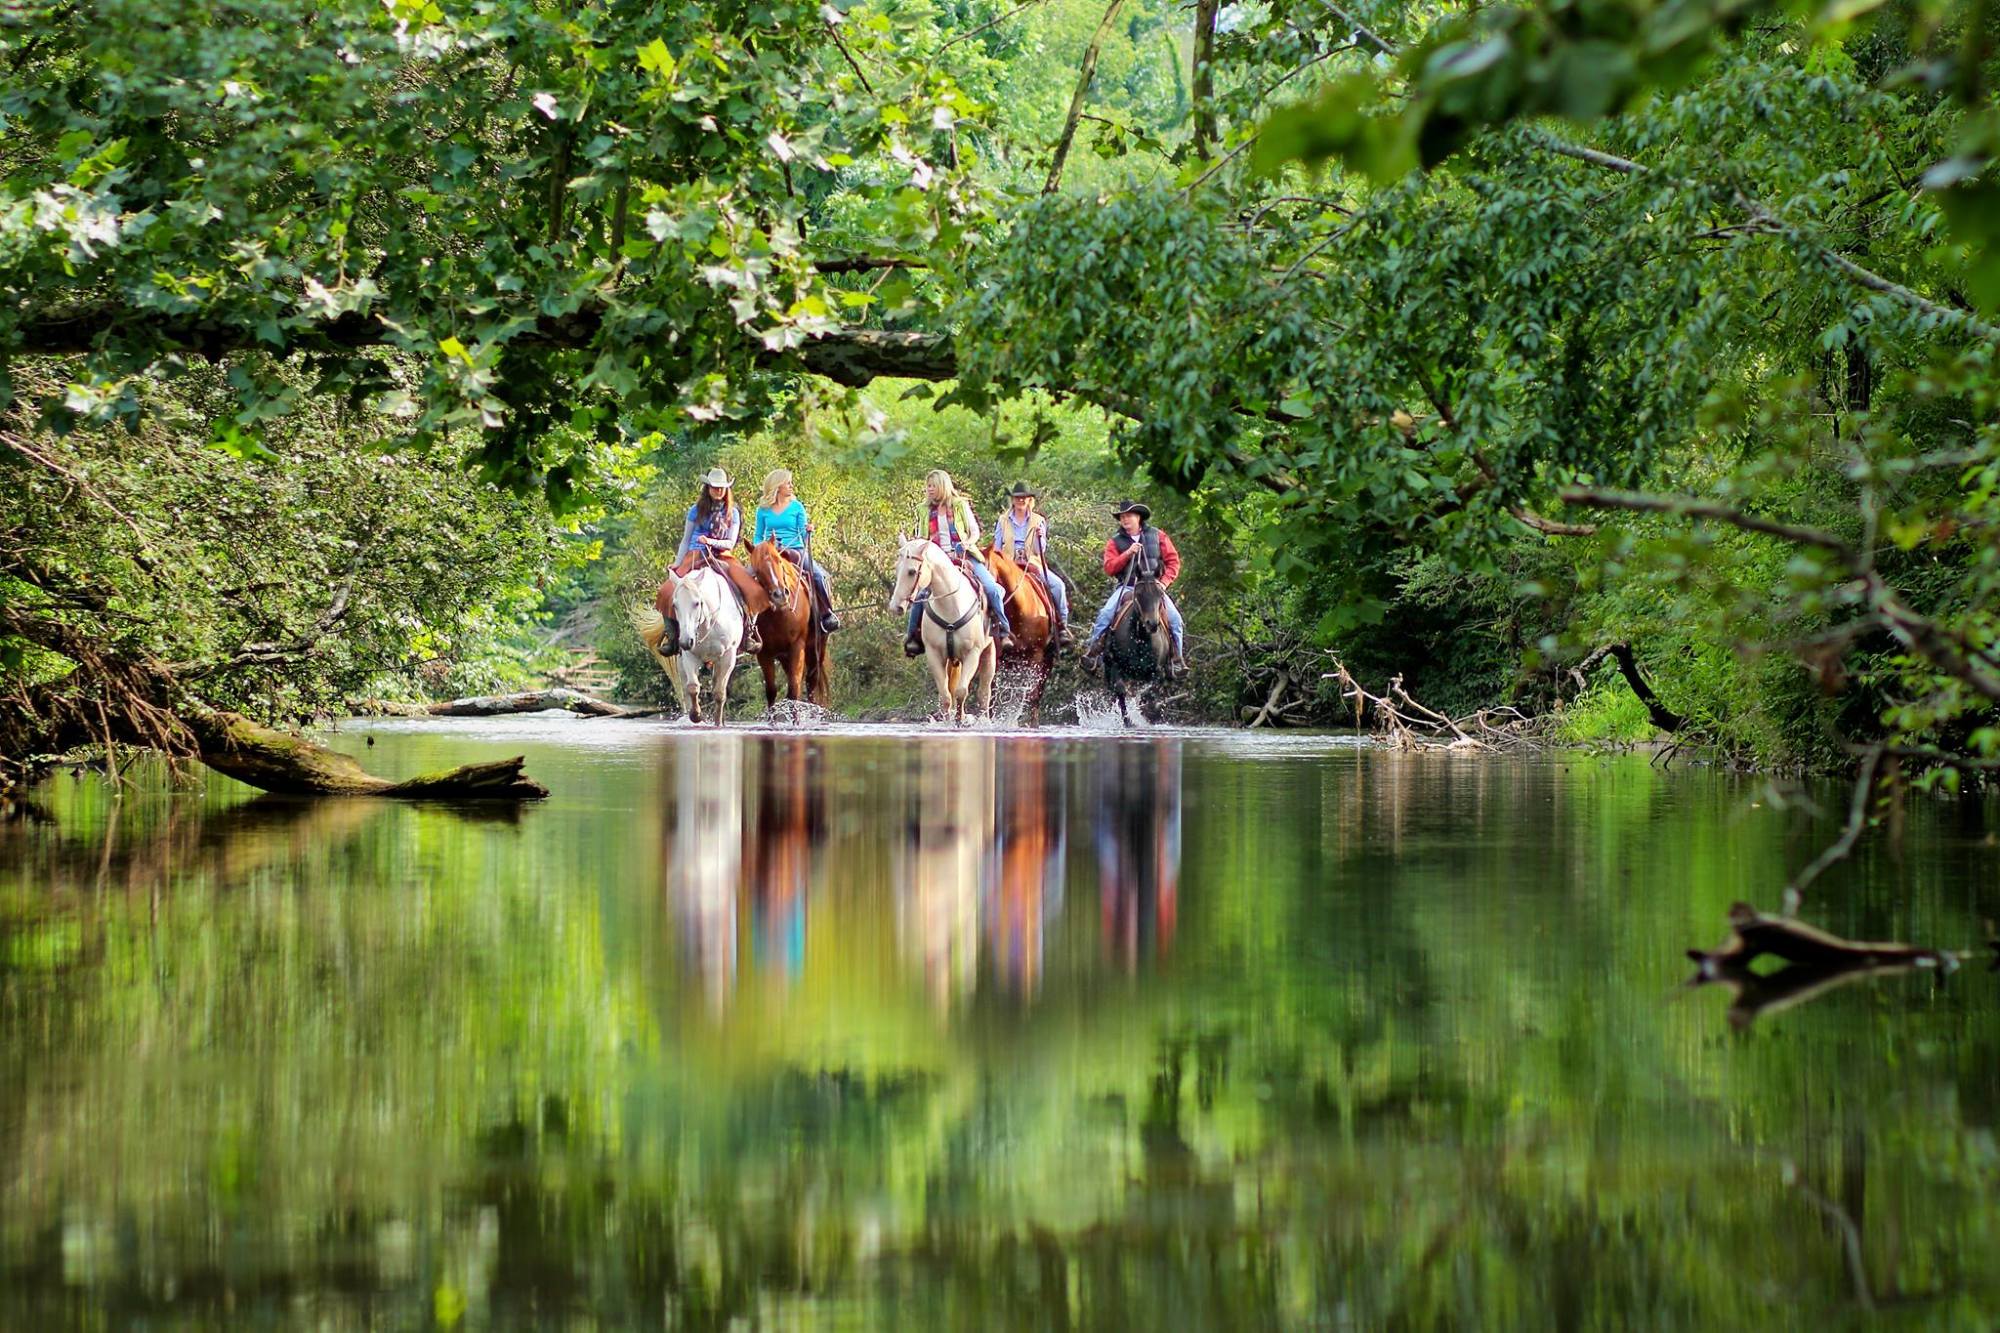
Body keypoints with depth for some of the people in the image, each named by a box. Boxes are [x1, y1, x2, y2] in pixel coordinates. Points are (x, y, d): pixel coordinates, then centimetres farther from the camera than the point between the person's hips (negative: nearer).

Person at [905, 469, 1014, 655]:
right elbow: (921, 539, 15)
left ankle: (1003, 631, -6)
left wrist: (968, 542, -14)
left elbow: (975, 531, 6)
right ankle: (913, 636, -8)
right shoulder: (925, 511, 12)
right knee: (920, 594, -21)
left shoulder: (960, 506, 6)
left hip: (964, 555, -1)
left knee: (992, 588, -17)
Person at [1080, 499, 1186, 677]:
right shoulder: (1115, 542, 7)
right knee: (1105, 614, -24)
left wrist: (1165, 582, -10)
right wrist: (1128, 553, -15)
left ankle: (1178, 658, -5)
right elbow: (1109, 568, -4)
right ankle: (1092, 650, -15)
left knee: (1175, 619, -17)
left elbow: (1173, 561, 5)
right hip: (1126, 587, 0)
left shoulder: (1157, 536, 7)